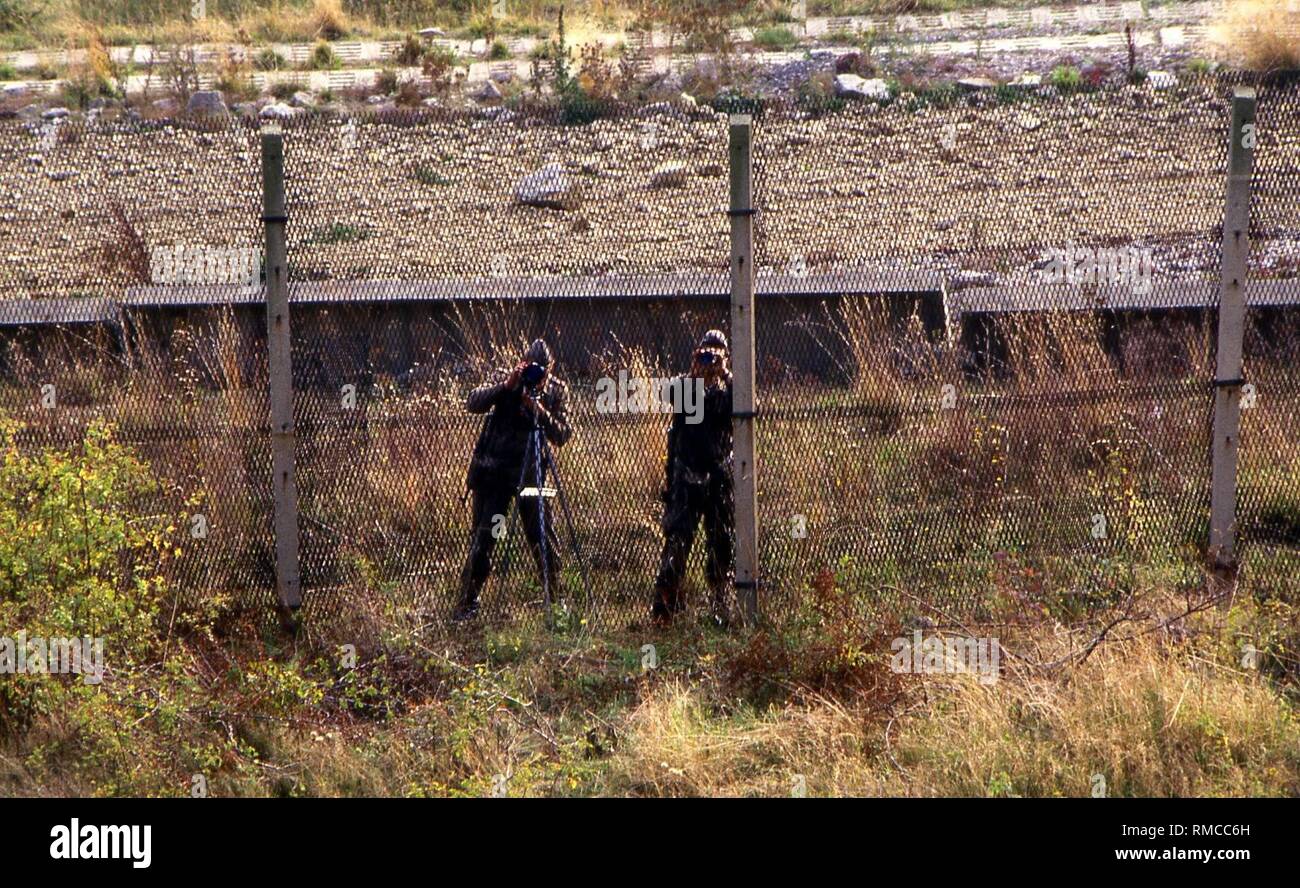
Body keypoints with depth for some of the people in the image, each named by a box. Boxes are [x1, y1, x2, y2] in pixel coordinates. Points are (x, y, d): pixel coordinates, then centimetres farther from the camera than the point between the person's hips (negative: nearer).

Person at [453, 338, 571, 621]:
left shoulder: (555, 390, 0)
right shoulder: (505, 381, -5)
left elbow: (562, 436, -7)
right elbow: (473, 403, -19)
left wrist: (540, 411, -22)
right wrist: (507, 386, -29)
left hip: (530, 473, 2)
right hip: (493, 471, -2)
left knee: (543, 539, 1)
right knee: (483, 538, -5)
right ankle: (467, 603, 2)